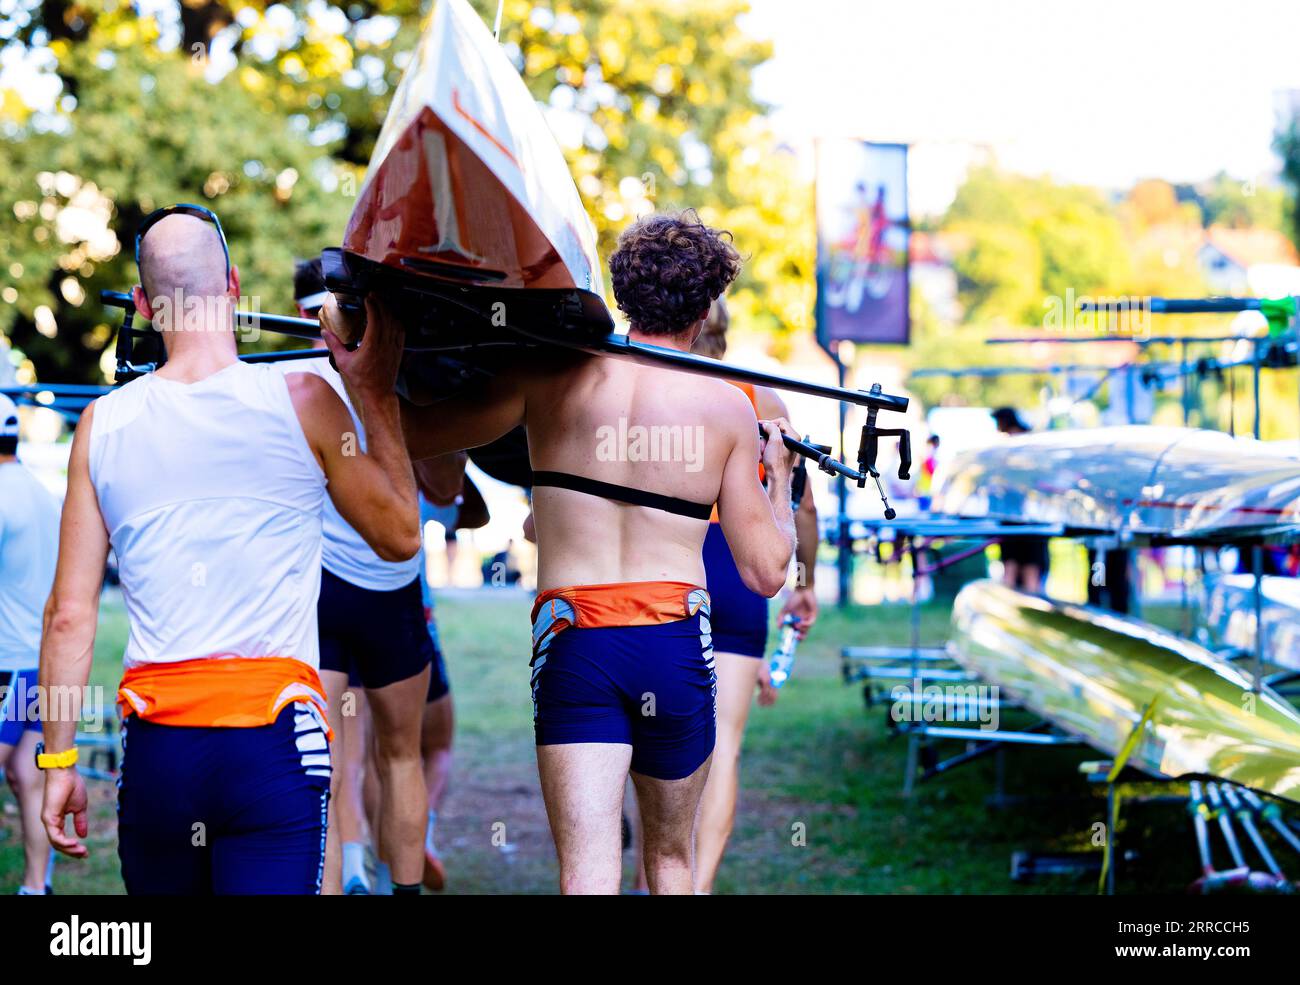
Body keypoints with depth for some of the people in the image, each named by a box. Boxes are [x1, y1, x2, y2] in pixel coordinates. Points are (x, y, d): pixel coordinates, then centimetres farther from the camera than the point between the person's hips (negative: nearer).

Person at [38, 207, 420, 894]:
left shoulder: (104, 423, 5)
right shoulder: (301, 401, -2)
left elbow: (69, 615, 4)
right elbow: (400, 536, 10)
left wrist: (58, 761, 13)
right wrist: (375, 393, 17)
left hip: (155, 741, 3)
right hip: (272, 735, -3)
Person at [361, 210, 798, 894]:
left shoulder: (552, 376, 0)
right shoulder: (727, 407, 2)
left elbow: (409, 434, 1)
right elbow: (766, 572, 5)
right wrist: (779, 474, 23)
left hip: (572, 640, -1)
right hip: (678, 644, 1)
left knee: (586, 870, -9)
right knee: (671, 857, 23)